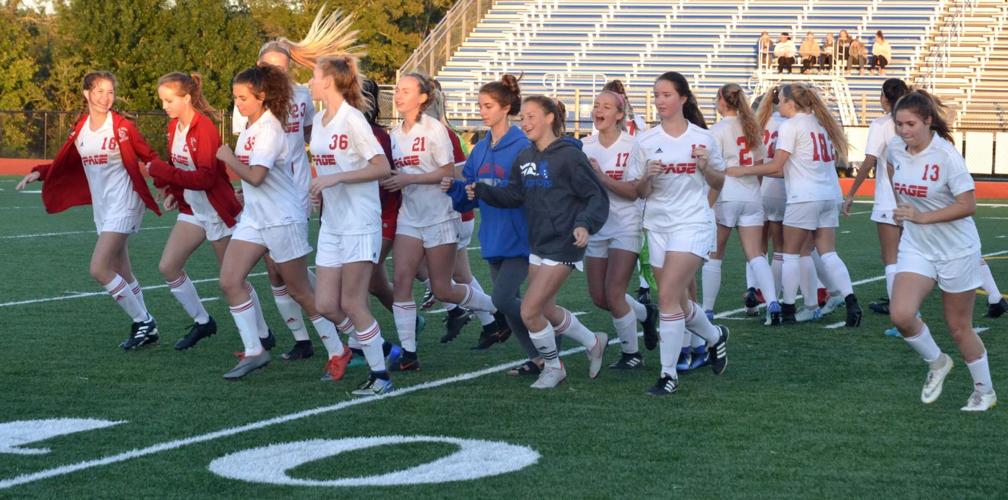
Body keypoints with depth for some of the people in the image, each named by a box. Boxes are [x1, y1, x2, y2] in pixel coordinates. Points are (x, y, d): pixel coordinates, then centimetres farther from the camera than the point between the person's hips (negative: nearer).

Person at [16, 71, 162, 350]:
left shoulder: (122, 127, -10)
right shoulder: (80, 130, 7)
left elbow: (149, 156, -3)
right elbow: (64, 164, 19)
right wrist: (39, 173, 5)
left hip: (123, 206, -6)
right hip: (102, 208, 6)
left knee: (99, 270, -14)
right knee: (123, 275, 9)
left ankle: (144, 322, -2)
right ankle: (145, 328, 20)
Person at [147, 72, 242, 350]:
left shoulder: (204, 128, -21)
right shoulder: (173, 126, 3)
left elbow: (206, 177, -27)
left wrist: (164, 172, -28)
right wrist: (172, 191, 1)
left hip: (218, 212, -8)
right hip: (192, 210, 8)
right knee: (168, 266, 1)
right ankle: (202, 322, 17)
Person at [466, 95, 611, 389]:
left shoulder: (569, 156, -14)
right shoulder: (524, 158, 8)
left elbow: (597, 197, -13)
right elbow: (514, 196, 13)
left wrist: (585, 224, -29)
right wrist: (481, 192, -2)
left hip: (562, 246, -8)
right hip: (537, 246, 8)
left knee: (529, 312, -9)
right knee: (547, 311, 17)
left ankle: (553, 367, 13)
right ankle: (594, 343, 40)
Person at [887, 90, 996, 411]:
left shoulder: (946, 155, -21)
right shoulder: (896, 148, -4)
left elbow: (968, 205, -22)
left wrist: (923, 217, -27)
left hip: (957, 252, -4)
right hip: (916, 249, 5)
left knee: (959, 327, 6)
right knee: (901, 315, -17)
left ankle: (985, 391, 28)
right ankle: (936, 363, 12)